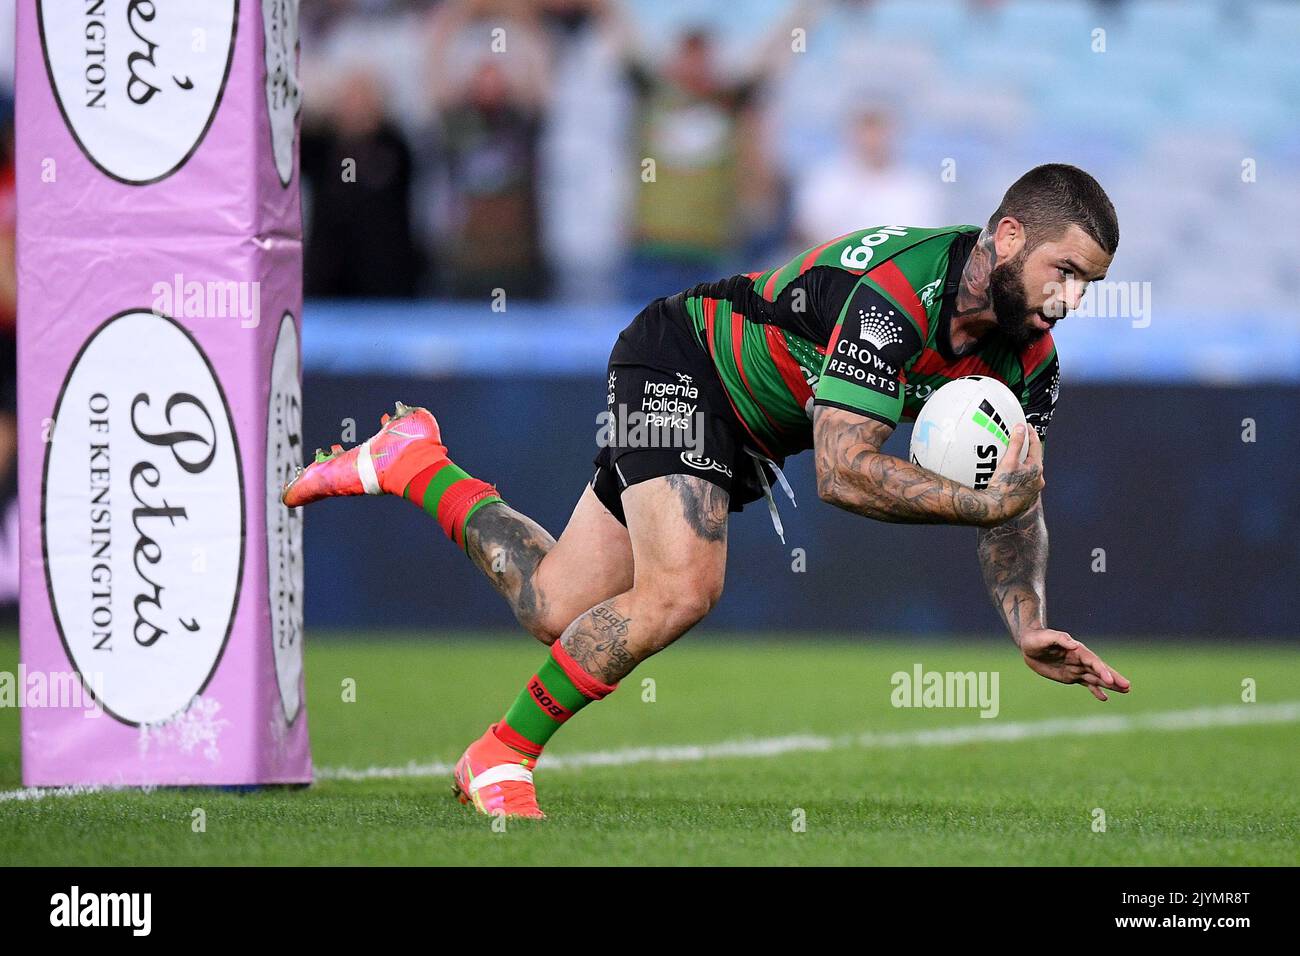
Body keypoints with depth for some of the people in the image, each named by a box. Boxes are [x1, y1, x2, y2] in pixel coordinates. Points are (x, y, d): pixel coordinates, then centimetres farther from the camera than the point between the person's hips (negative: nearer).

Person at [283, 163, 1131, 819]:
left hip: (750, 431, 8)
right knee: (680, 589, -29)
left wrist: (1029, 627, -18)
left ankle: (419, 466, 32)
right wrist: (984, 500, -41)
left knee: (557, 609, 10)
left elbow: (1010, 502, -2)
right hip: (677, 366, -8)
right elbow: (843, 471, -41)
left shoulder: (1028, 359, -12)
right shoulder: (897, 290, -37)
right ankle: (503, 754, -8)